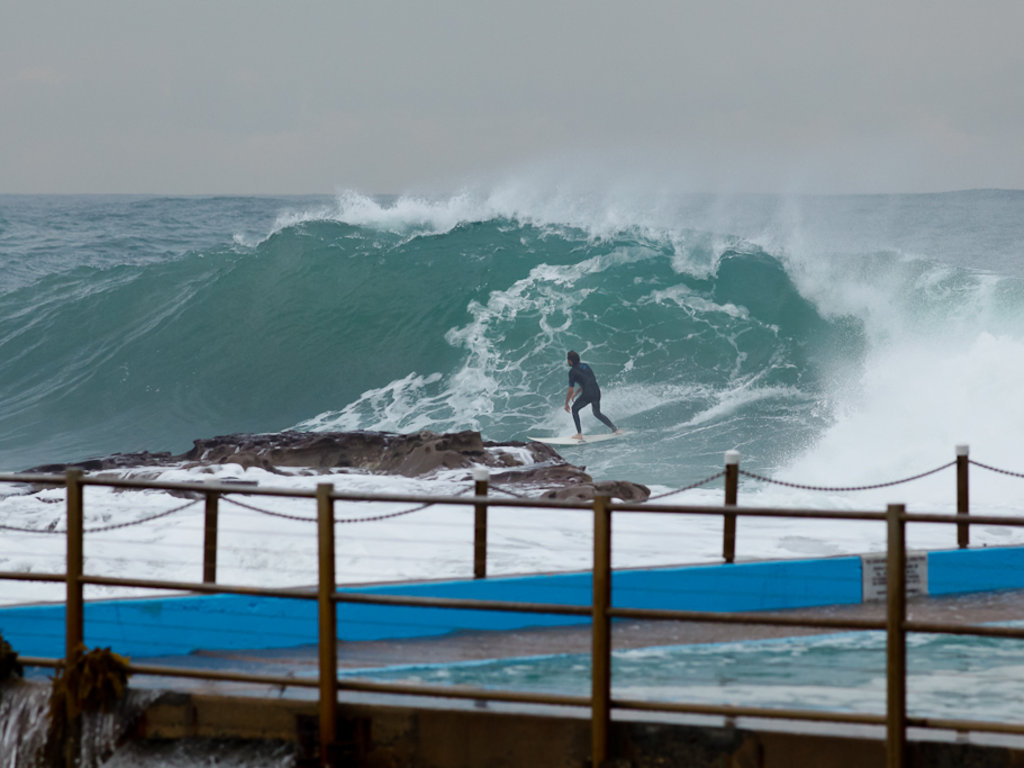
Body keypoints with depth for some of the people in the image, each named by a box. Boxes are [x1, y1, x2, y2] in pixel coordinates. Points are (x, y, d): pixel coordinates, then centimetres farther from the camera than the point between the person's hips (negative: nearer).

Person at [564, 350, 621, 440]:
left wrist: (566, 404, 9)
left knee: (575, 409, 18)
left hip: (587, 394, -7)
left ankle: (579, 434, 13)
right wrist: (576, 393, 36)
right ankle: (615, 429, 26)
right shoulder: (585, 366, 18)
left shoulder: (573, 371, -3)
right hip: (597, 392, 7)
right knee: (597, 413, 29)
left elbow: (571, 390, -3)